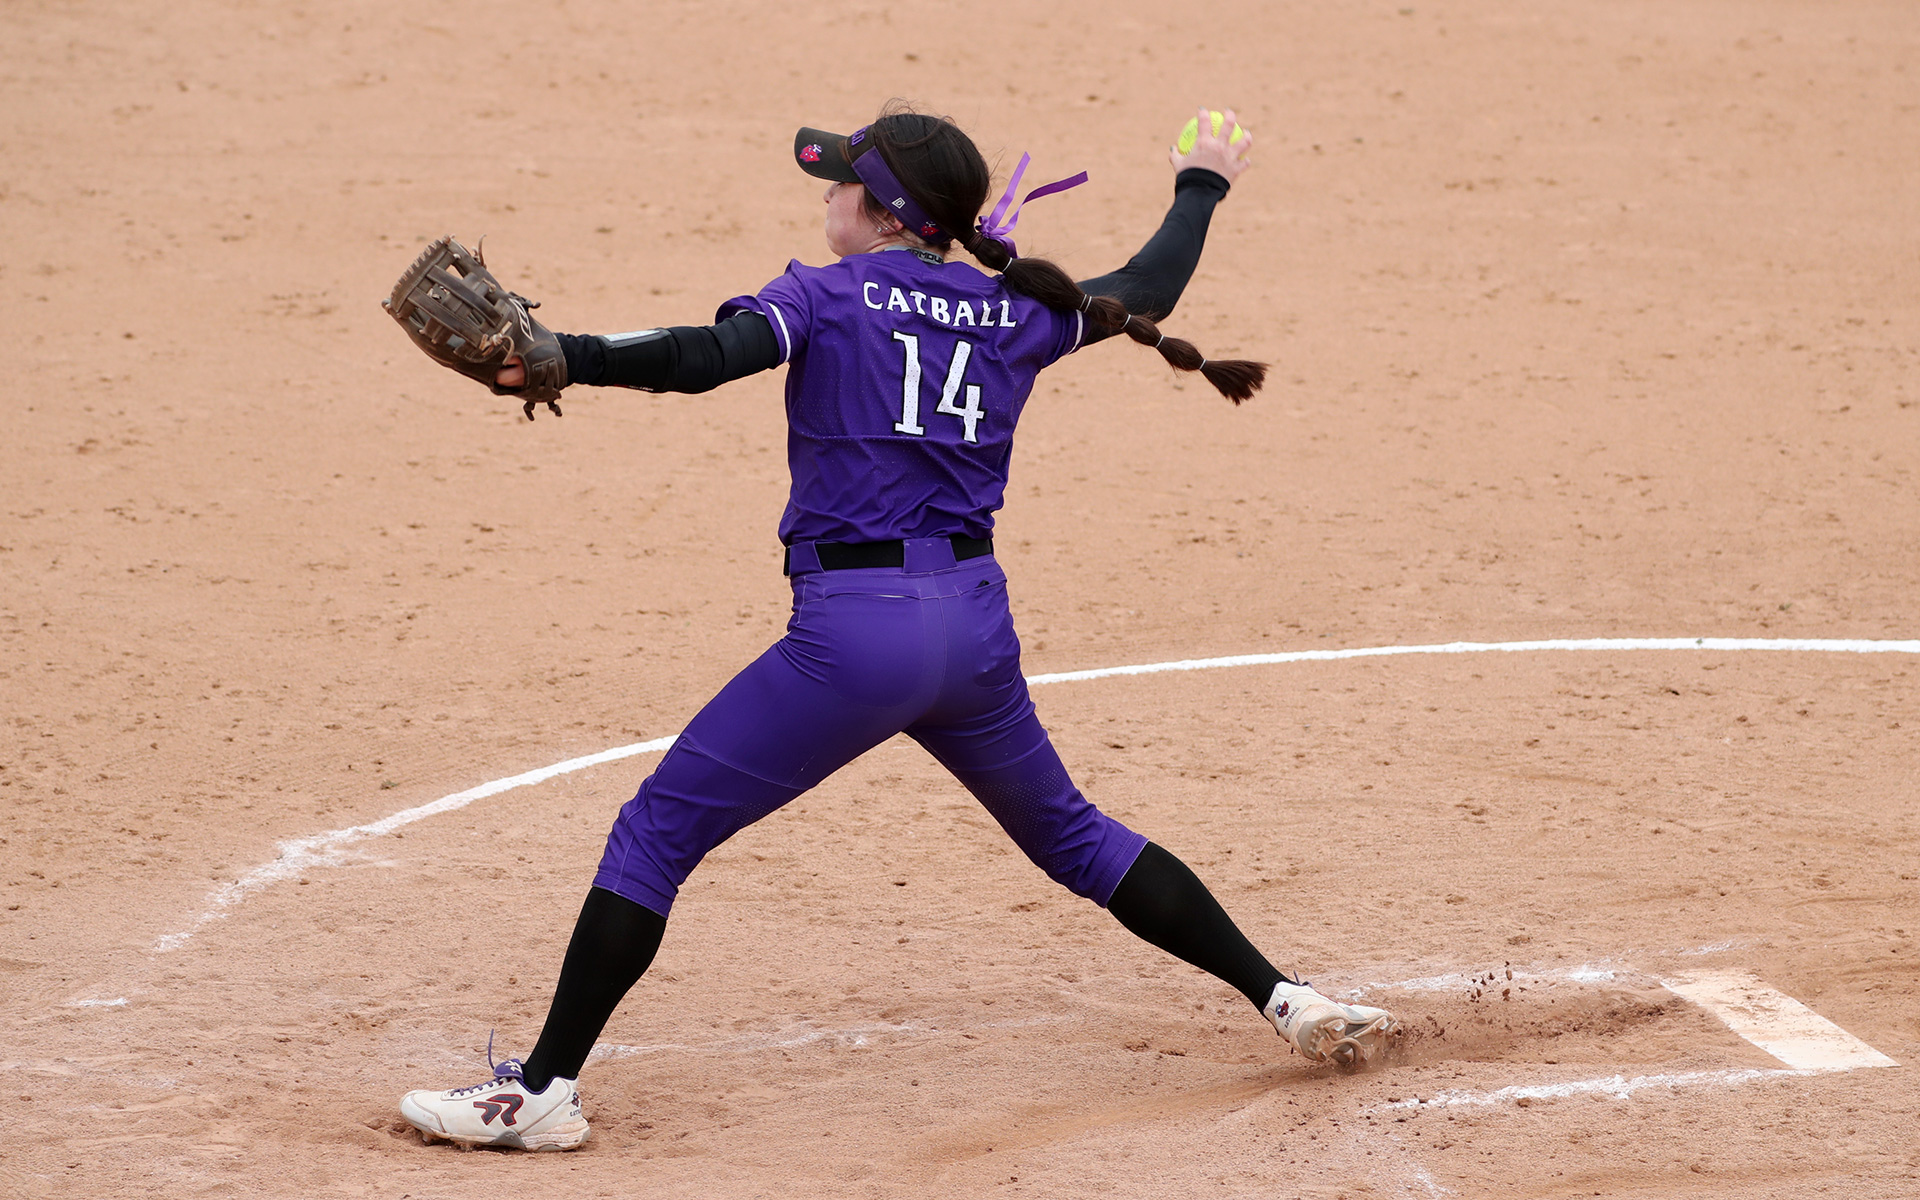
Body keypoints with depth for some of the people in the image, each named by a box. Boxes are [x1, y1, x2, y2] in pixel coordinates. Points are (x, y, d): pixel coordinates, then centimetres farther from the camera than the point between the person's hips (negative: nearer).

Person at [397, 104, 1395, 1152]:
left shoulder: (829, 295, -3)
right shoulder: (1015, 314, 10)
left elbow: (704, 357, -22)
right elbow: (1145, 295, 27)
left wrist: (556, 357, -28)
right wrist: (1201, 187, 44)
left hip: (852, 633, -6)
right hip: (975, 625, 6)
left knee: (656, 832, 1)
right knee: (1069, 832, 26)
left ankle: (542, 1090, -5)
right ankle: (1284, 998, 23)